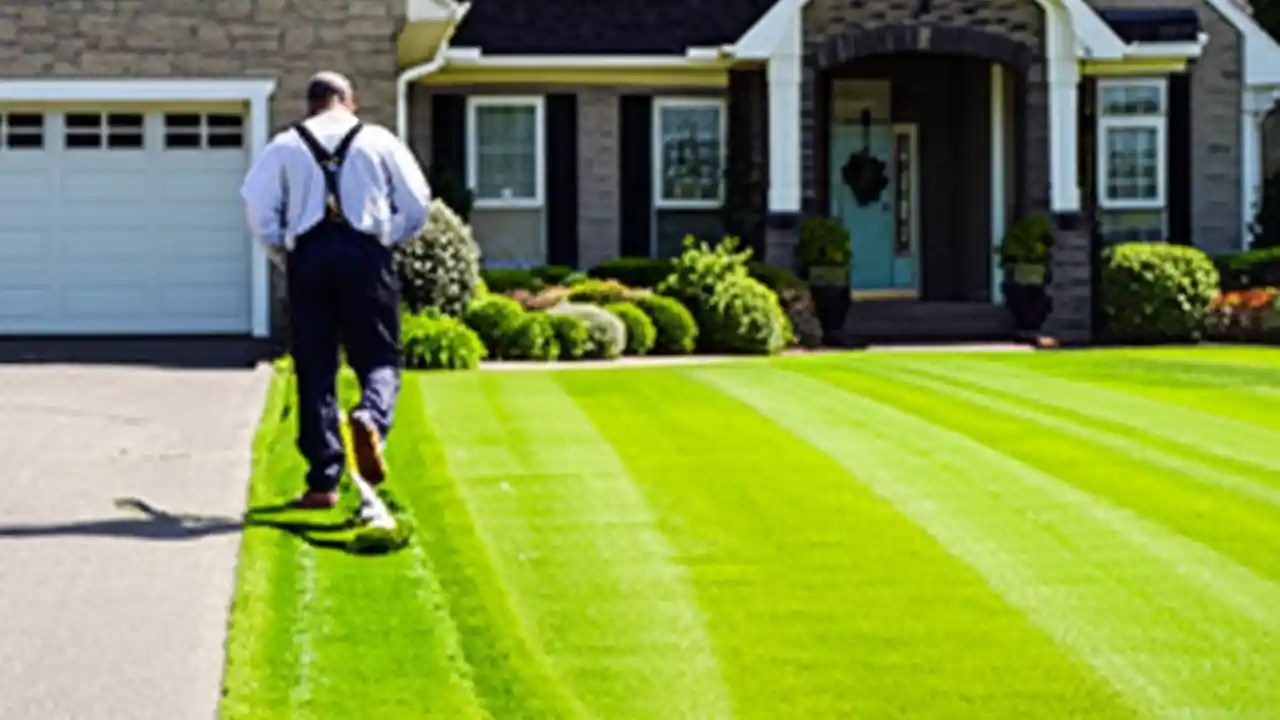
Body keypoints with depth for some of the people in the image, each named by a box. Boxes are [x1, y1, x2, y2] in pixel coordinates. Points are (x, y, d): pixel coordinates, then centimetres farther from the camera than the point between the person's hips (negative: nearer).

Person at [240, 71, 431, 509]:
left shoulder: (284, 146, 10)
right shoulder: (380, 141, 10)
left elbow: (258, 209, 1)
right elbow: (417, 206, 6)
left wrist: (282, 256, 12)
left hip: (307, 256, 1)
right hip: (366, 257, -1)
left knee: (315, 372, 6)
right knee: (380, 360, 6)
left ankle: (323, 481, 5)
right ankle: (371, 417, -28)